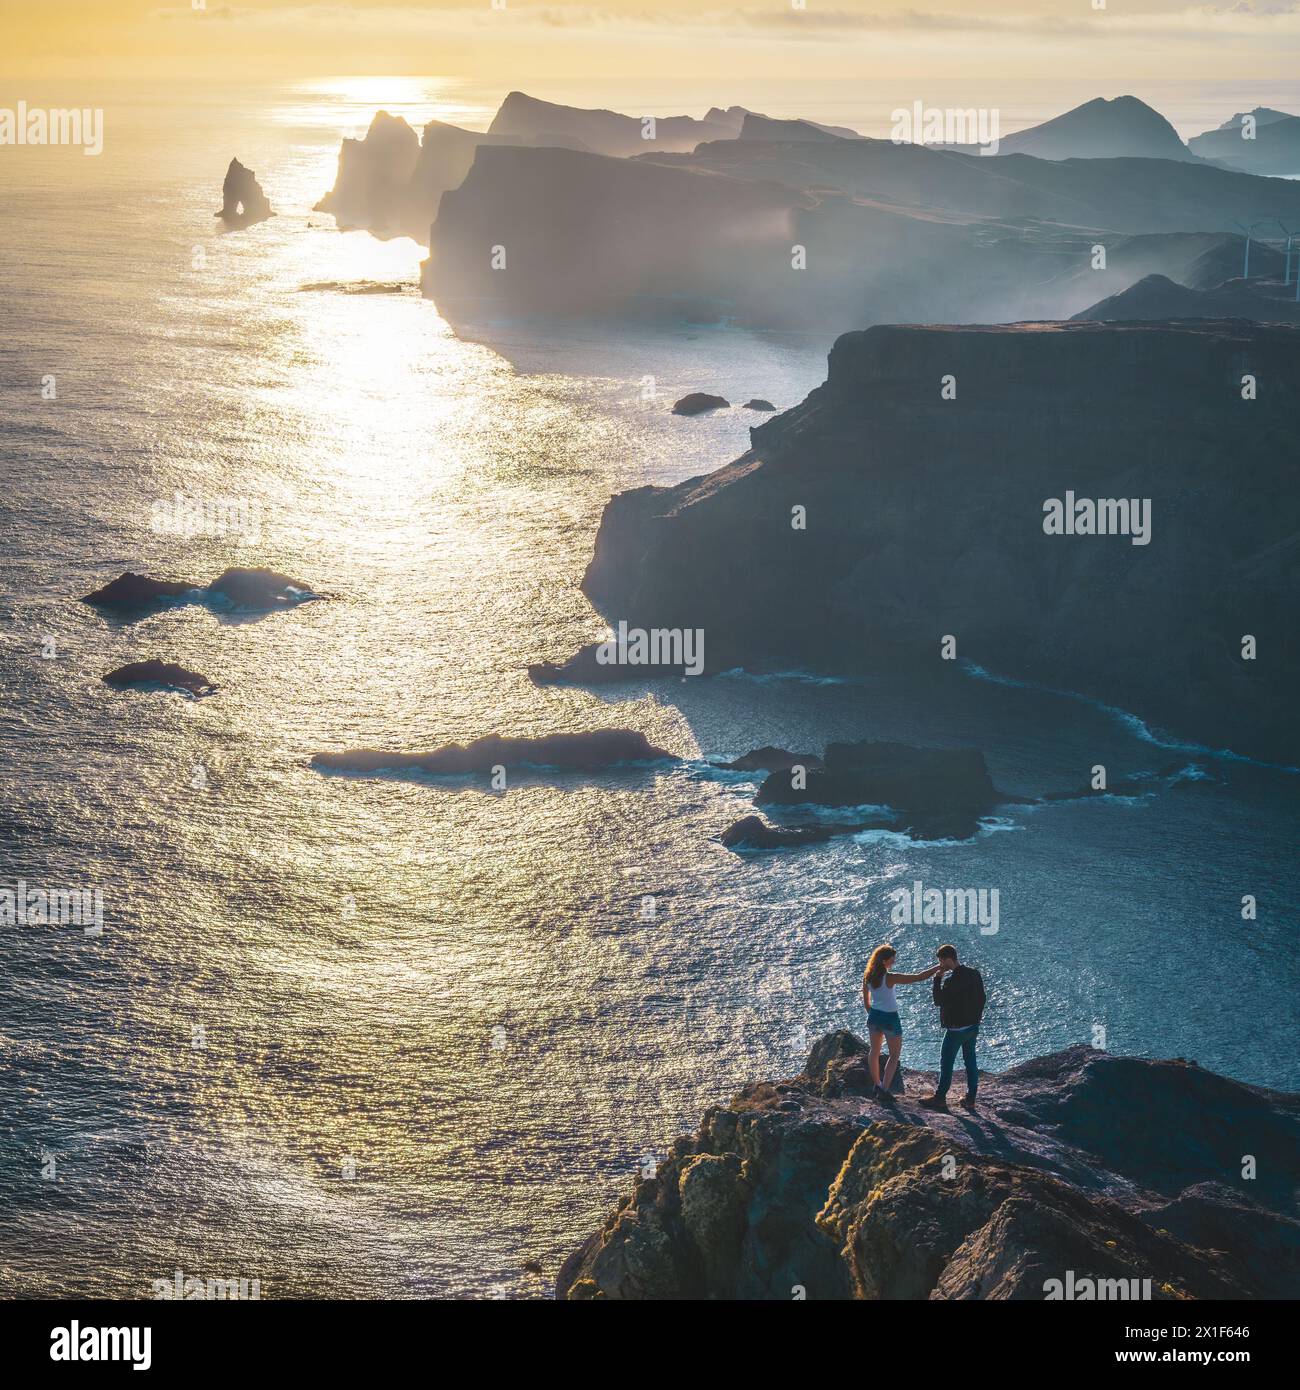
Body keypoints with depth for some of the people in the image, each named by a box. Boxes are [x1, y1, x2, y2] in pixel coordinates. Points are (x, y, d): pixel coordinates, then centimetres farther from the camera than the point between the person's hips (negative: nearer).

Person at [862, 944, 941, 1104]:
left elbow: (866, 1001, 4)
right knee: (894, 1055, 10)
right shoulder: (890, 978, -27)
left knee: (875, 1051, 23)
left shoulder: (867, 976, -9)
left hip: (874, 1016, 6)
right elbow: (919, 977, -28)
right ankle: (884, 1091, 4)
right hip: (890, 1018, -6)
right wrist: (938, 968, -20)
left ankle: (876, 1085, 37)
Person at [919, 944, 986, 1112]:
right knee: (970, 1061, 13)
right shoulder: (974, 974, 1)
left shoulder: (950, 980, -23)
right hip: (973, 1026, 7)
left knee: (946, 1062, 5)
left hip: (956, 1028, -7)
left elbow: (938, 1001, -16)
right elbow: (981, 999, 9)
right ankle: (970, 1099, 16)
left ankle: (940, 1098, 12)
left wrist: (938, 979, -13)